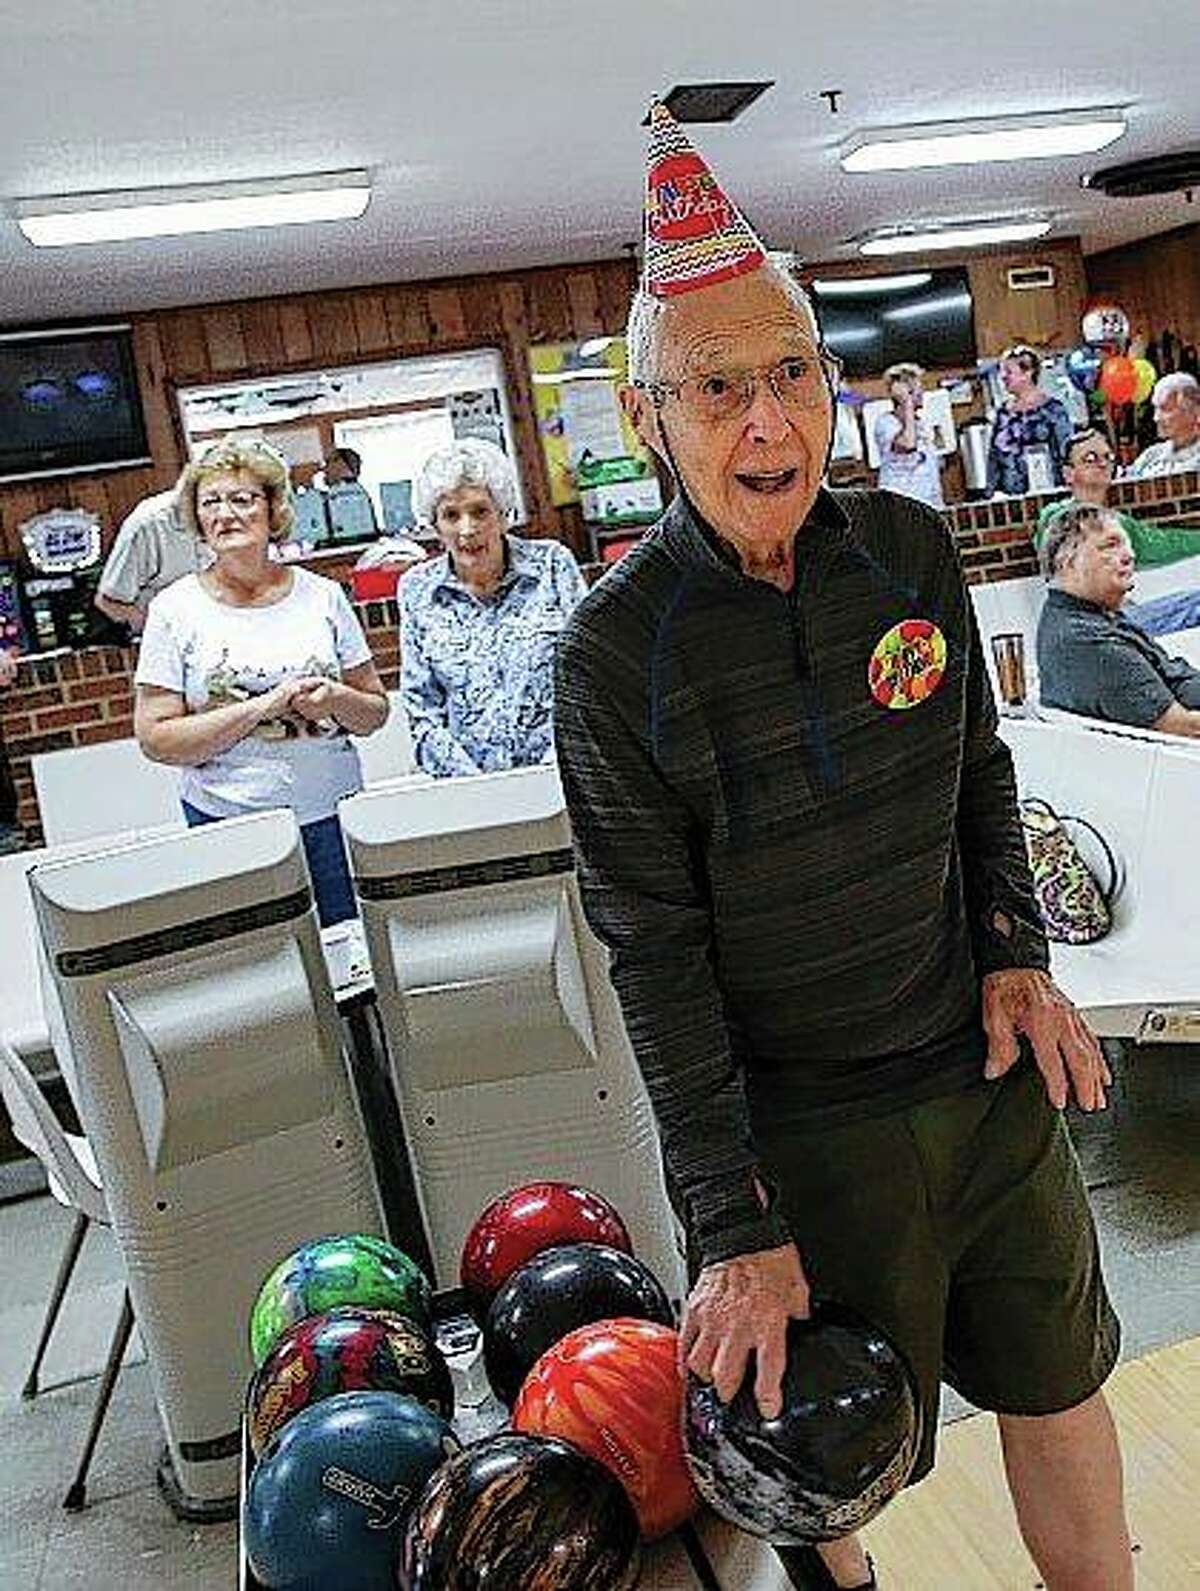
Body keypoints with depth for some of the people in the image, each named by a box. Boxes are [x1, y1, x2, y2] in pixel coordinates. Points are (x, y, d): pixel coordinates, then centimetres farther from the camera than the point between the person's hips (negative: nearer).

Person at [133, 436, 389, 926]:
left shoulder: (322, 595, 5)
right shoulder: (175, 609, -1)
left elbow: (376, 712, 10)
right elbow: (155, 739, -6)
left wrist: (338, 700, -12)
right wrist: (263, 707, -15)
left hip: (332, 814, 2)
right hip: (228, 824, -2)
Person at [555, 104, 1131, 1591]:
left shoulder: (912, 549, -3)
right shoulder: (615, 649, -16)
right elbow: (656, 950, -15)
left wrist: (1015, 953, 0)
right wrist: (733, 1225, -14)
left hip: (988, 1072, 4)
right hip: (800, 1124, -3)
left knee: (1061, 1383, 19)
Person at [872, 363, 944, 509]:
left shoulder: (922, 424, 18)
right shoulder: (885, 422, -5)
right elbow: (908, 444, -25)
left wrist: (940, 504, 17)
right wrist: (908, 406, -15)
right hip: (900, 504, -7)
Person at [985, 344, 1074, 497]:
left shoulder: (1053, 408, -2)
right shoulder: (1003, 411, 12)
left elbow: (1067, 454, -3)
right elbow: (993, 459, 16)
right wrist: (991, 493, 10)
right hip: (1010, 498, 4)